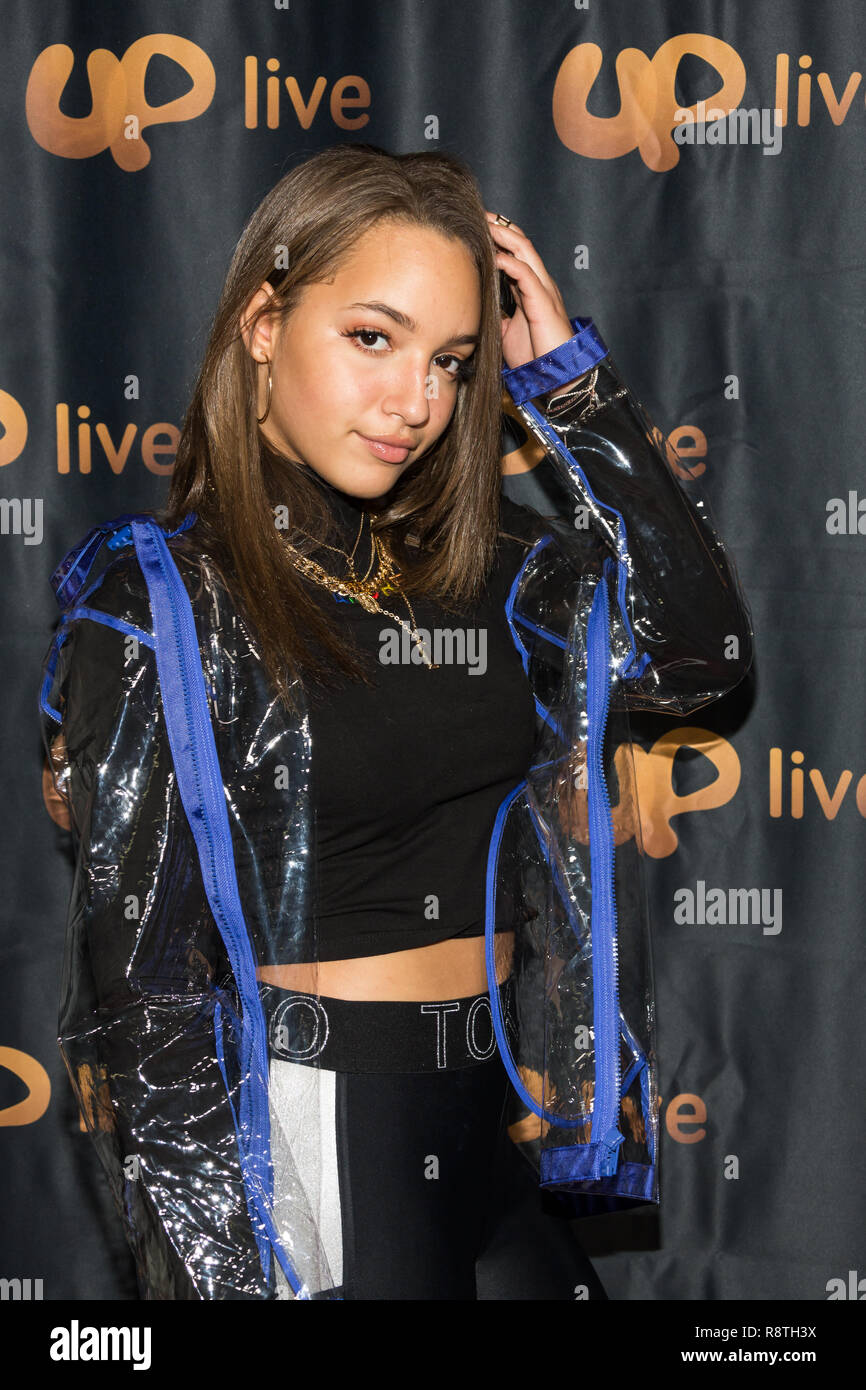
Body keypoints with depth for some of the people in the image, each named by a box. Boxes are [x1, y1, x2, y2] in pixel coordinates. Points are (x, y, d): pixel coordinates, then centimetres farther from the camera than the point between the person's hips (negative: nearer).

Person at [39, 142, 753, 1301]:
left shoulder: (477, 568, 6)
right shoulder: (154, 604, -10)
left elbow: (700, 648, -4)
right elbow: (136, 985, -12)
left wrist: (568, 377, -4)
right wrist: (240, 1268, -15)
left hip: (501, 1123, 6)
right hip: (308, 1154, -6)